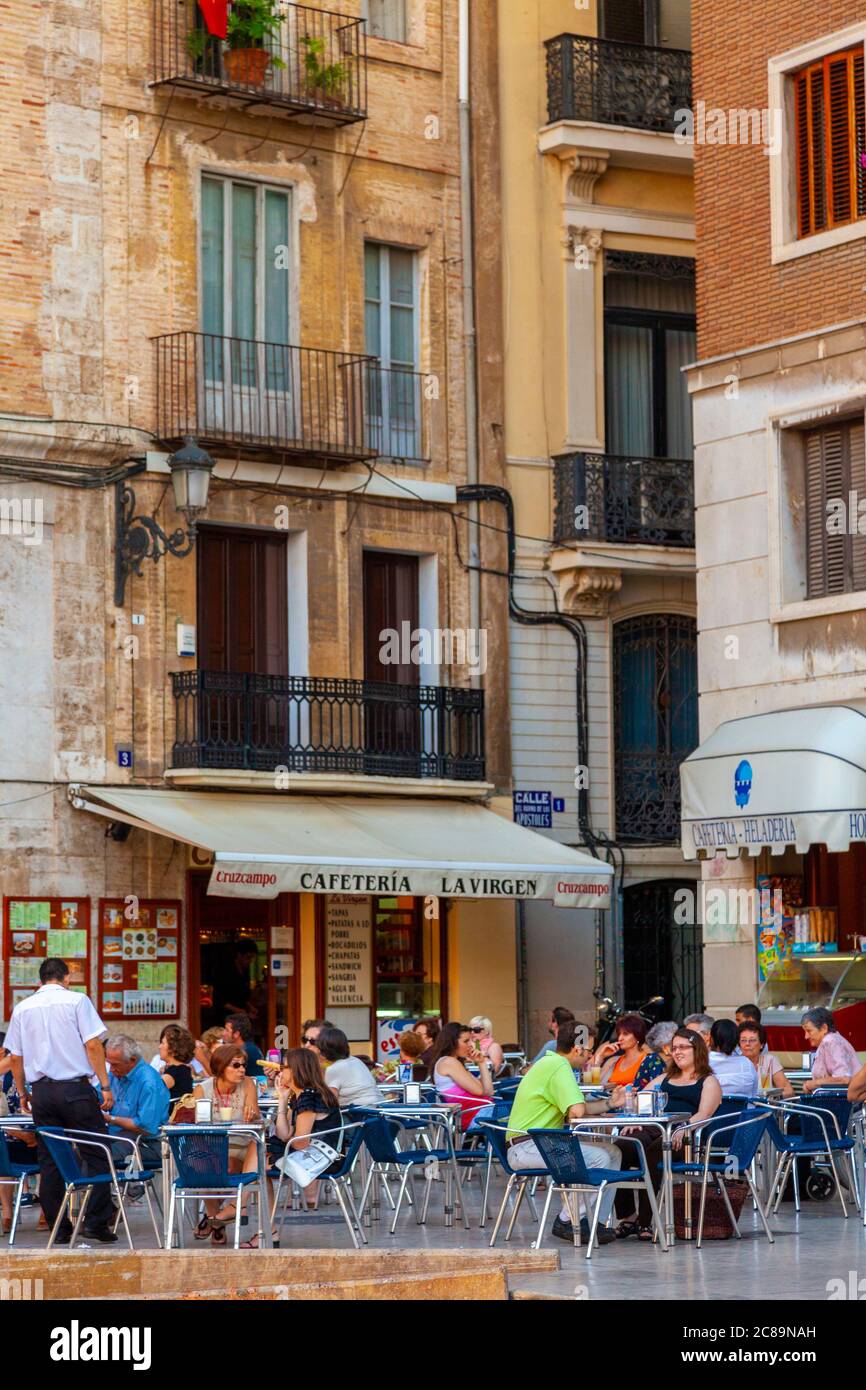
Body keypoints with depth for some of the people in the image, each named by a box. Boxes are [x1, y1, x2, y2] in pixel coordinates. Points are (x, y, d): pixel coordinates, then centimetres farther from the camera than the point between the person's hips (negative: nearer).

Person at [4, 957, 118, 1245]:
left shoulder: (22, 1008, 10)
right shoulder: (76, 1000, -2)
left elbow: (15, 1057, 11)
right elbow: (93, 1045, -8)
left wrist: (22, 1093, 22)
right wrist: (105, 1086, -5)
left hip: (41, 1091, 4)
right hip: (76, 1089, -4)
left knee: (49, 1162, 8)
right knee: (97, 1154, 4)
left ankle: (59, 1229, 8)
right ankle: (97, 1220, -4)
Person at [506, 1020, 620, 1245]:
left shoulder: (550, 1062, 18)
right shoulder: (559, 1066, -15)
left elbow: (573, 1110, 21)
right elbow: (578, 1112, -24)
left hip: (542, 1144, 11)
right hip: (526, 1147, -11)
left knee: (613, 1153, 8)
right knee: (598, 1158, -24)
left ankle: (598, 1223, 5)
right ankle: (566, 1221, -11)